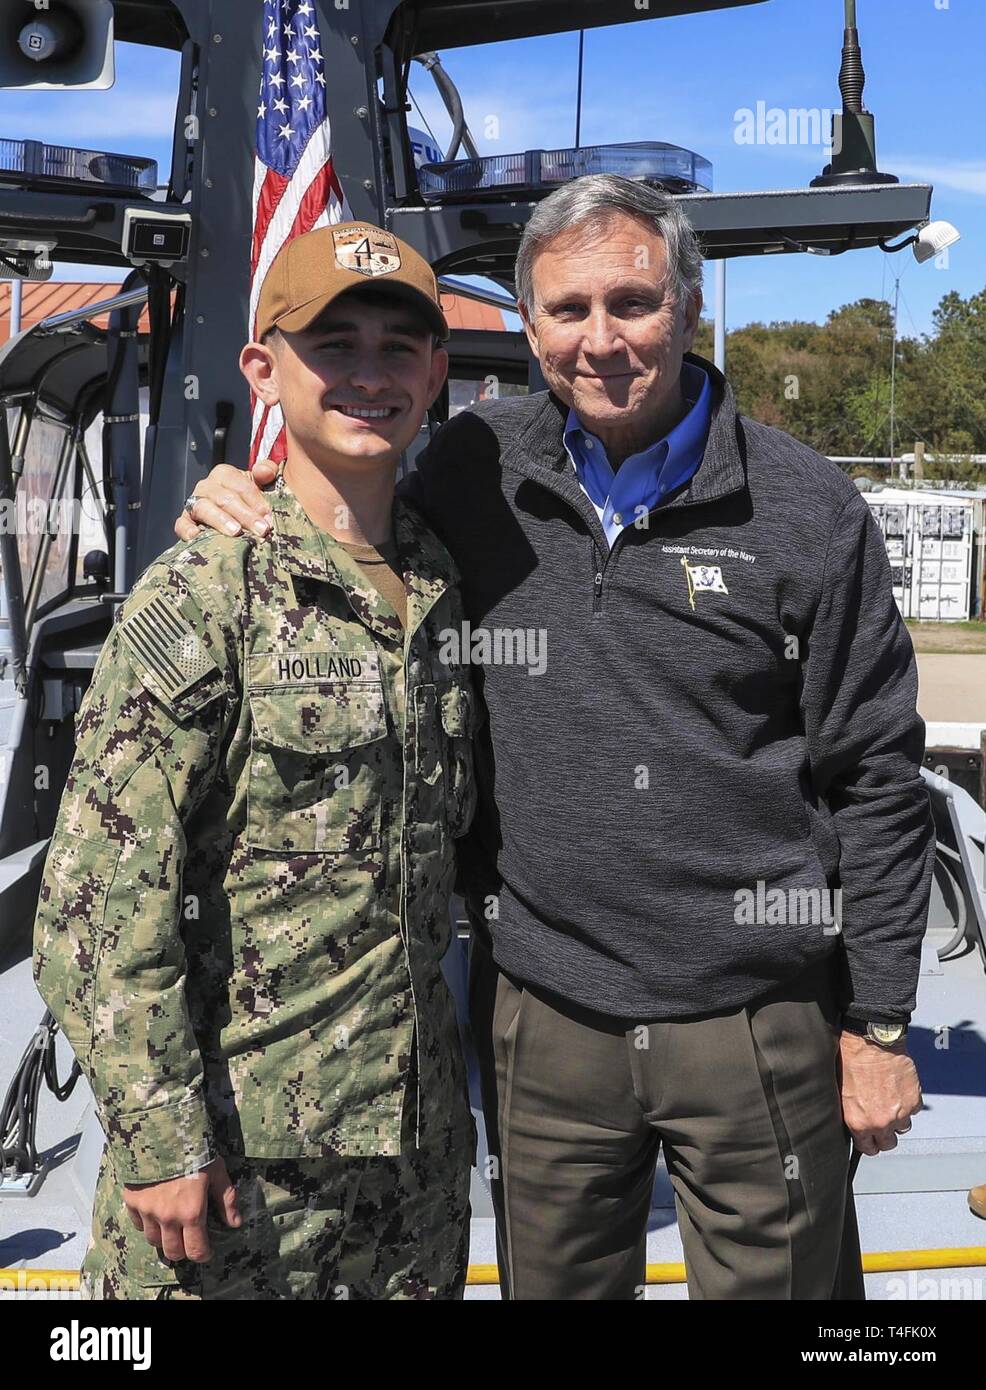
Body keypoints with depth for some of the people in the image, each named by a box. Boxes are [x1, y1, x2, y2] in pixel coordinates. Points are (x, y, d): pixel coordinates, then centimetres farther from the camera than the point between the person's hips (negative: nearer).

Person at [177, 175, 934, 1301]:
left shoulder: (804, 508, -6)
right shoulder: (475, 470, -1)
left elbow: (875, 777, -2)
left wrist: (878, 1023, -1)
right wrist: (240, 521, -4)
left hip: (759, 1019, -2)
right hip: (540, 1010, 2)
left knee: (781, 1280, 15)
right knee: (553, 1285, 19)